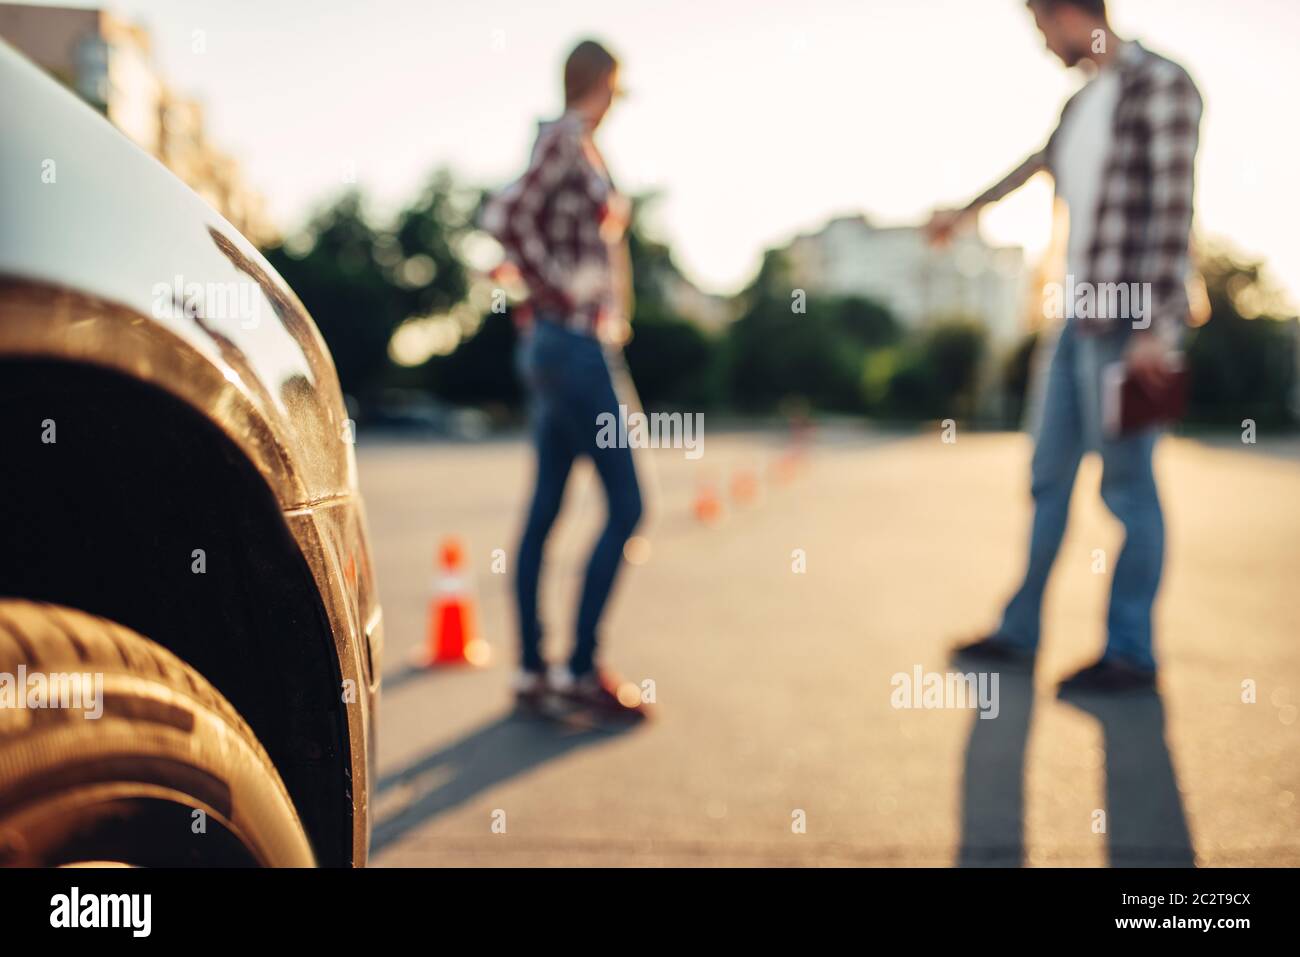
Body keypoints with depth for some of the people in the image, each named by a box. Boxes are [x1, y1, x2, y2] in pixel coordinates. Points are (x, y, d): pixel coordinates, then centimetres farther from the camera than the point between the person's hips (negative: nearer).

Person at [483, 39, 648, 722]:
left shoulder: (580, 148, 17)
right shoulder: (566, 140, -9)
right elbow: (506, 216, -21)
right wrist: (558, 292, -14)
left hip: (560, 344, 9)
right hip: (574, 341, -9)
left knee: (545, 509, 7)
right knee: (625, 505, -7)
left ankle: (532, 671, 12)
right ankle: (581, 668, -3)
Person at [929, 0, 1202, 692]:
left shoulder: (1160, 84, -7)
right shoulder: (1082, 104, 16)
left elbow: (1173, 209, -14)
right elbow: (1036, 166, 34)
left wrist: (1155, 328, -19)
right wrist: (965, 212, 47)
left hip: (1127, 323, -8)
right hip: (1080, 319, 8)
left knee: (1126, 486, -3)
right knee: (1048, 477, 12)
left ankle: (1131, 654, 8)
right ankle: (1019, 632, 22)